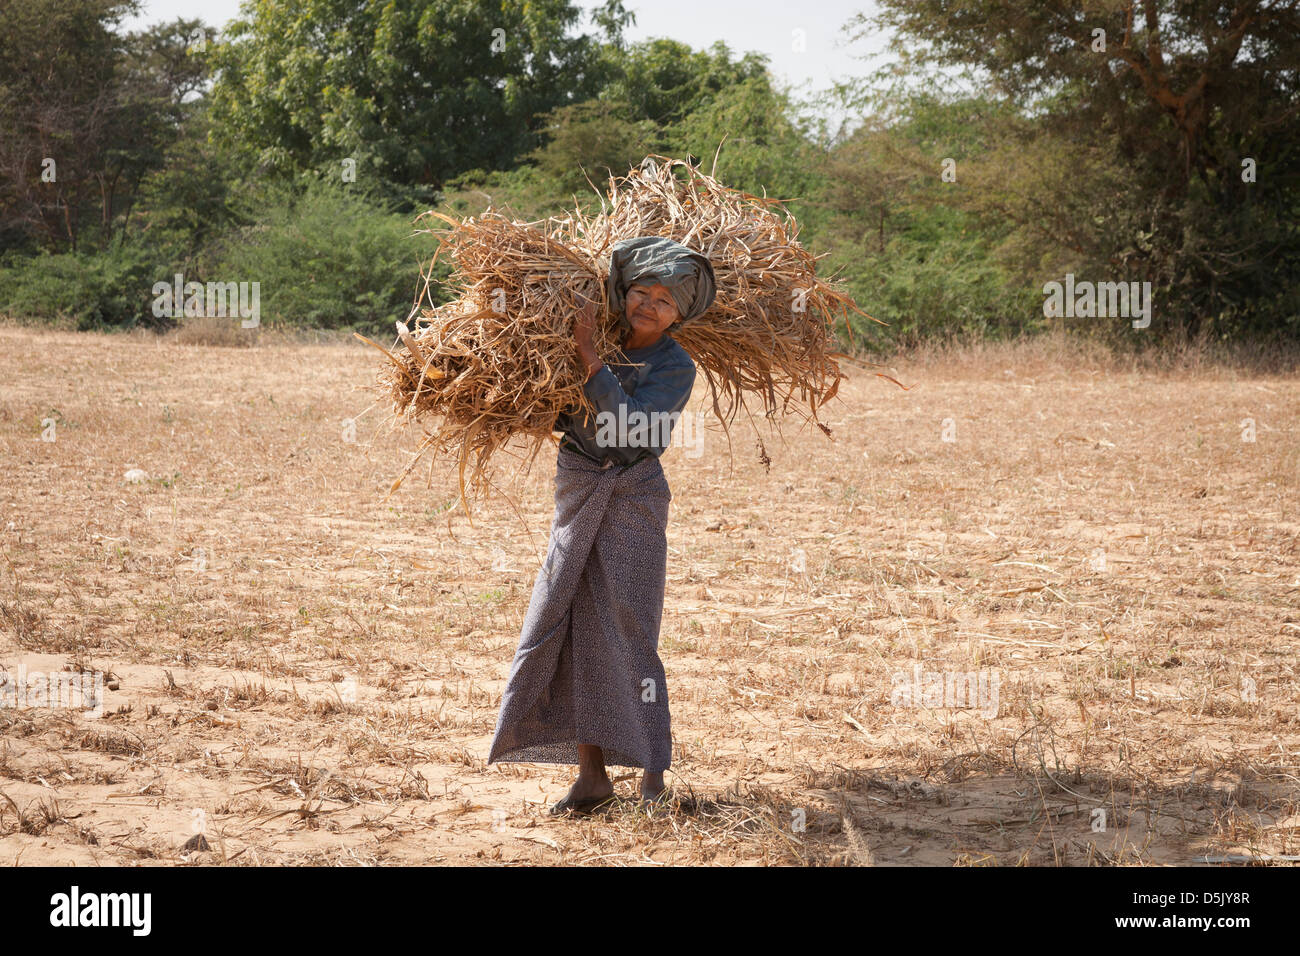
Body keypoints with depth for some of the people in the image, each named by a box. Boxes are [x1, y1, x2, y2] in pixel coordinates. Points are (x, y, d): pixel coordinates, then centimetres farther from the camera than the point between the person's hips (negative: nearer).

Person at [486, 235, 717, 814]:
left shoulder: (675, 367, -7)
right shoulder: (599, 336, 5)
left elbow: (629, 428, -24)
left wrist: (589, 359, -24)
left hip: (632, 500, -4)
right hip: (577, 497, 4)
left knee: (625, 632, -6)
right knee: (574, 629, -1)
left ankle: (652, 770, 7)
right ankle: (591, 777, 4)